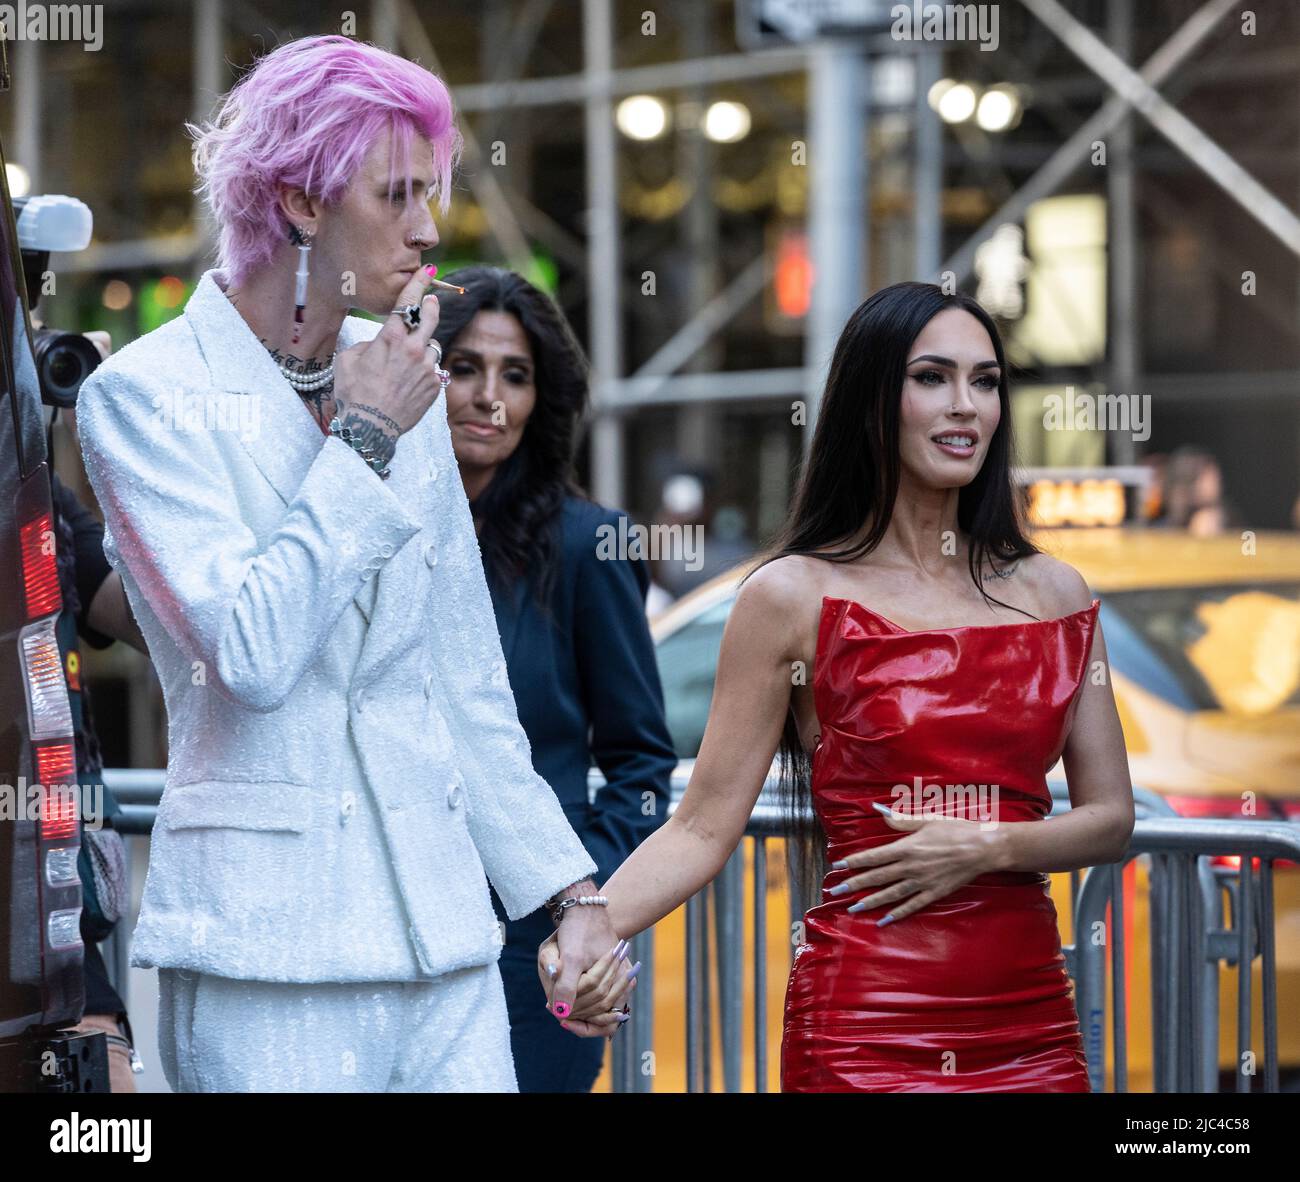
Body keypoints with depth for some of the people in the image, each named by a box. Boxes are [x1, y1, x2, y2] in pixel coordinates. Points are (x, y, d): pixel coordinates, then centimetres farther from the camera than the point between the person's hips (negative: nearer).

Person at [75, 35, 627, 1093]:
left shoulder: (401, 384, 13)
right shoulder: (145, 396, -5)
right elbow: (250, 653, -17)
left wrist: (568, 888, 14)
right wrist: (364, 443, -10)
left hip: (442, 929, 6)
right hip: (267, 935, -5)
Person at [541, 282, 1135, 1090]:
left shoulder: (1053, 593, 8)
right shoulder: (796, 597, -3)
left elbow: (1111, 819, 8)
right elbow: (702, 828, -6)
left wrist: (986, 847, -11)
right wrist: (589, 926, -23)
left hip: (1033, 1025, 4)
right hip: (868, 1028, -4)